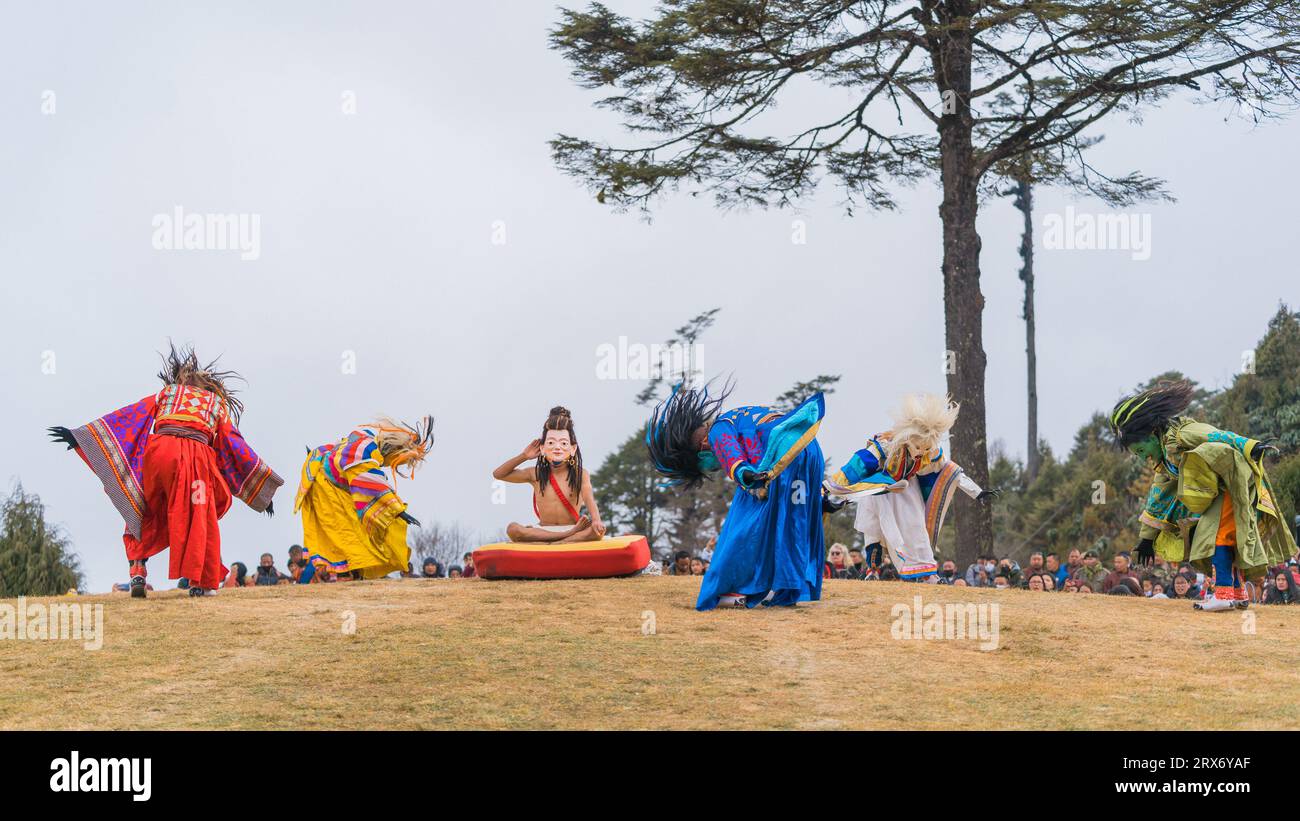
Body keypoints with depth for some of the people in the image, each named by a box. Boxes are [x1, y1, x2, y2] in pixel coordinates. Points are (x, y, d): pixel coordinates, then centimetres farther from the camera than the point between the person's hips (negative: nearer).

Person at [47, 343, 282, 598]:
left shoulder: (166, 392, 30)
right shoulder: (219, 404, 30)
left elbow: (130, 415, 21)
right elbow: (235, 446, 26)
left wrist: (80, 435, 19)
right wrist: (261, 490, 28)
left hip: (158, 452, 1)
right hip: (196, 457, -1)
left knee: (145, 519, 17)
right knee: (199, 520, 12)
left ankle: (137, 570, 1)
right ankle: (199, 582, 6)